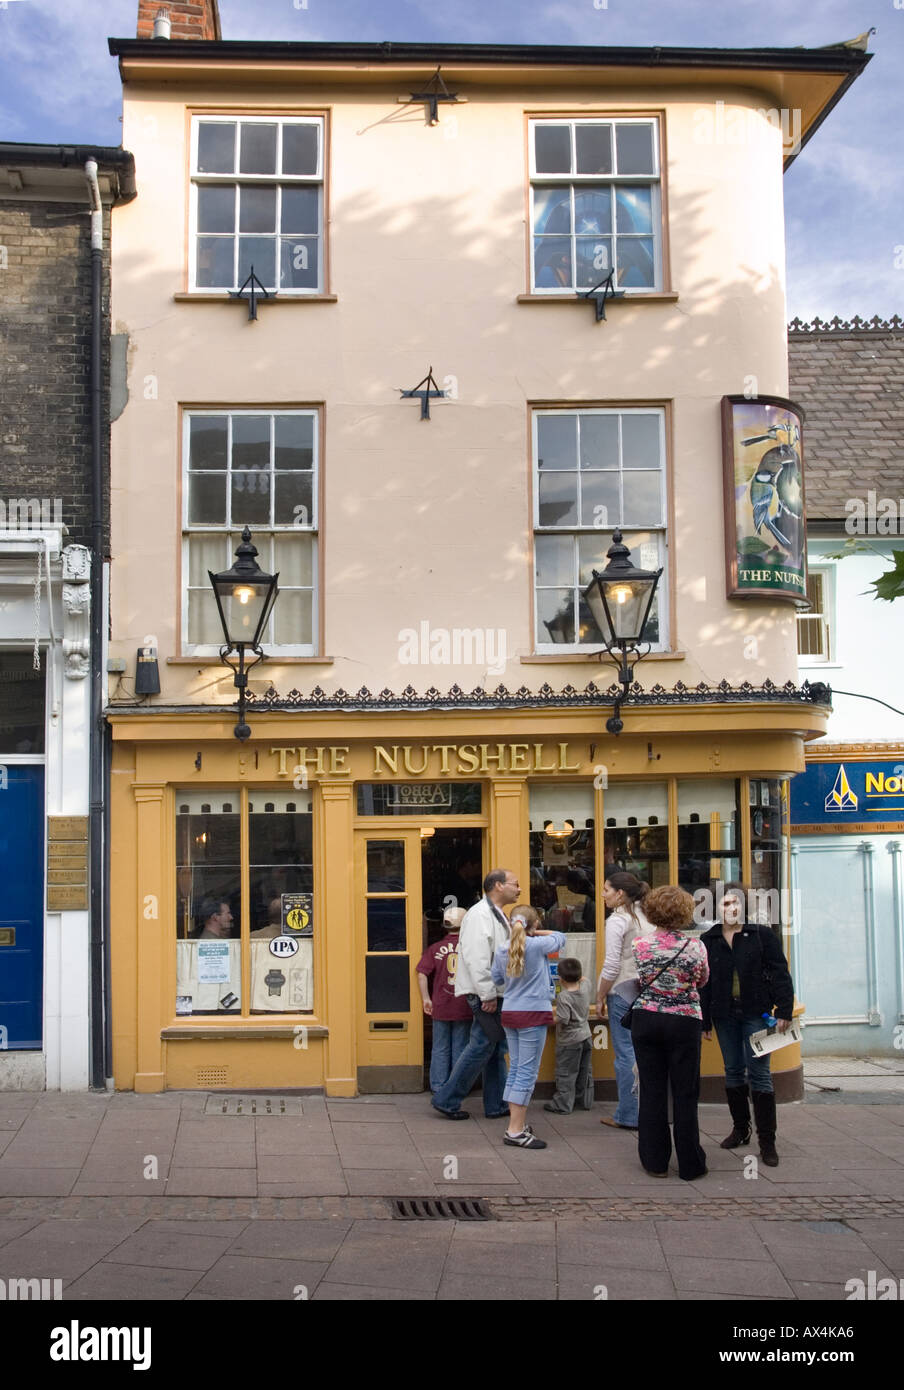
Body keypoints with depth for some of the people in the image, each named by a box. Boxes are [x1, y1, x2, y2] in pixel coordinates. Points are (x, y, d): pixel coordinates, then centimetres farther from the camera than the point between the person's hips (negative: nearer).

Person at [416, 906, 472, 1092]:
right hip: (464, 1008, 0)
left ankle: (438, 1086, 13)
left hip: (440, 1007, 0)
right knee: (460, 1048, 9)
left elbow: (422, 973, -9)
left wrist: (426, 998, -3)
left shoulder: (435, 949, -3)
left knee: (440, 1048, 10)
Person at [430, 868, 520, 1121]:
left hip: (495, 993, 10)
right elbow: (476, 959, -22)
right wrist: (487, 995, -22)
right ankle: (446, 1100, 1)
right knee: (482, 1046, -7)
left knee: (497, 1048, 12)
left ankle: (496, 1105, 17)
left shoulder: (497, 915, 18)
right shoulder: (480, 914, -15)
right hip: (484, 995, -10)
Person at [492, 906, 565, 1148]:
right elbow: (560, 938, 5)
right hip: (533, 1014, -6)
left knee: (515, 1069, 14)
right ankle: (515, 1131, -5)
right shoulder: (537, 945, -13)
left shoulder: (502, 949, 3)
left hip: (509, 1014, 6)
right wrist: (537, 933, 12)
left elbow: (496, 978, 14)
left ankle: (518, 1124, 21)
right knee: (527, 1073, -4)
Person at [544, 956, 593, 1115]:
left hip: (569, 1041, -7)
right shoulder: (585, 987, -5)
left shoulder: (563, 996, -24)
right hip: (585, 1036, 7)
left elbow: (563, 1020, -26)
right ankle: (585, 1100, 28)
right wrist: (574, 965, 18)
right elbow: (583, 978, 20)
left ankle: (563, 1105, 8)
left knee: (565, 1073, 3)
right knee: (584, 1071, 18)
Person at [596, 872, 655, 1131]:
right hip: (647, 990, 7)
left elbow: (612, 966, -14)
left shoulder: (617, 920, -10)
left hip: (623, 990, -7)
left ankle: (628, 1116, 3)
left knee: (625, 1054, -1)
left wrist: (600, 998, -6)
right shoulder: (647, 918, 11)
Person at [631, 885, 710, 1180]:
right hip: (684, 1022, -1)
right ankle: (690, 1164, 12)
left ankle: (655, 1161, 15)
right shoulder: (695, 946, -11)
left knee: (652, 1090, 9)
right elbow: (702, 980, 7)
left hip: (646, 1020, 2)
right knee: (685, 1093, 7)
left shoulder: (640, 944, -7)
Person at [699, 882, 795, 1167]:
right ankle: (740, 1128, 26)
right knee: (733, 1071, 11)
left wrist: (784, 1011, -9)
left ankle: (767, 1141, 1)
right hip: (724, 1015, 3)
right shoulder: (708, 940, 6)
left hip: (755, 1012, -3)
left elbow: (780, 974, -2)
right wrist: (703, 1020, 5)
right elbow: (702, 983, 8)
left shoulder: (762, 935, -1)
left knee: (759, 1073, -4)